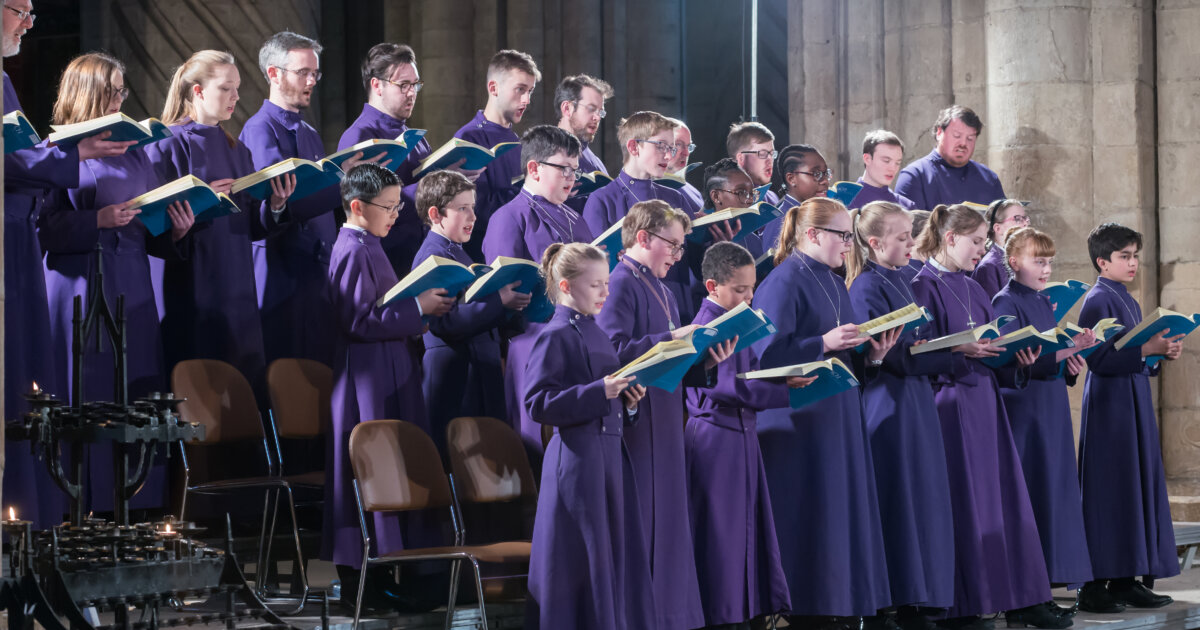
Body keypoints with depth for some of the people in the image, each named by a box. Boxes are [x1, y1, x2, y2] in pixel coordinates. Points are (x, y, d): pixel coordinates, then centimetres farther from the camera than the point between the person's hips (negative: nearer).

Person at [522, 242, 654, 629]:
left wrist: (628, 399, 3)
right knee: (582, 563, -4)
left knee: (617, 557, 8)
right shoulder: (555, 337, -9)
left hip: (611, 455, 8)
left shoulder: (597, 335, 15)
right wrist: (600, 391, -23)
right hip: (578, 461, -8)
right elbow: (538, 404, -17)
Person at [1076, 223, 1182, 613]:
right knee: (1109, 490, -8)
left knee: (1138, 487, 8)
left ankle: (1125, 580, 12)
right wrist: (1146, 350, -22)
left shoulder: (1129, 303, 17)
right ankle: (1095, 585, -6)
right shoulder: (1098, 301, -10)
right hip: (1109, 405, -9)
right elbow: (1098, 359, -19)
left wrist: (1162, 352, 4)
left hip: (1136, 405, 9)